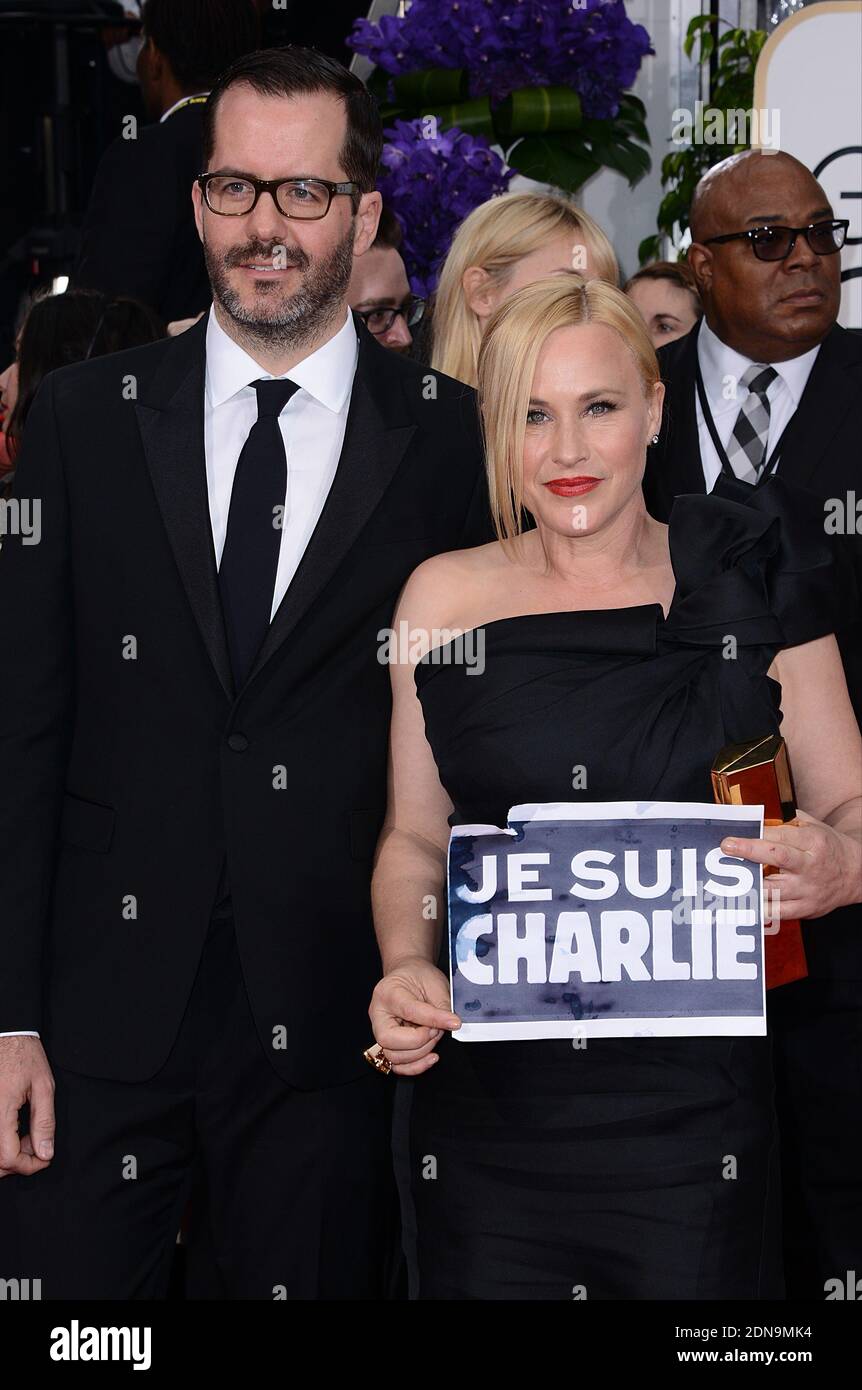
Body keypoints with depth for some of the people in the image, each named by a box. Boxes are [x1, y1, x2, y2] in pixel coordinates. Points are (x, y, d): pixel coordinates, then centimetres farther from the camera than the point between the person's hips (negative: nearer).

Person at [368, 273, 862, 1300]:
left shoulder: (751, 593, 1)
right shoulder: (444, 597, 3)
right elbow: (414, 837, 11)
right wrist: (405, 969, -8)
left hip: (691, 1093, 0)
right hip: (484, 1095, 1)